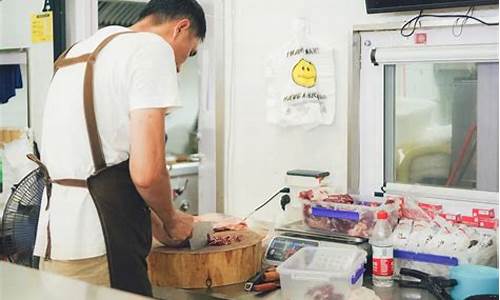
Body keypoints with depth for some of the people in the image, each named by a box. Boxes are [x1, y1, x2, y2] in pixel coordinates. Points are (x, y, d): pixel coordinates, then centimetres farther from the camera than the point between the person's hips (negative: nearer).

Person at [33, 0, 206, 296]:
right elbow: (146, 173, -18)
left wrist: (154, 222, 24)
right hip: (98, 252, -9)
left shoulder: (78, 50, 21)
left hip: (51, 243, 9)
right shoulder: (153, 49, -7)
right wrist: (172, 220, 2)